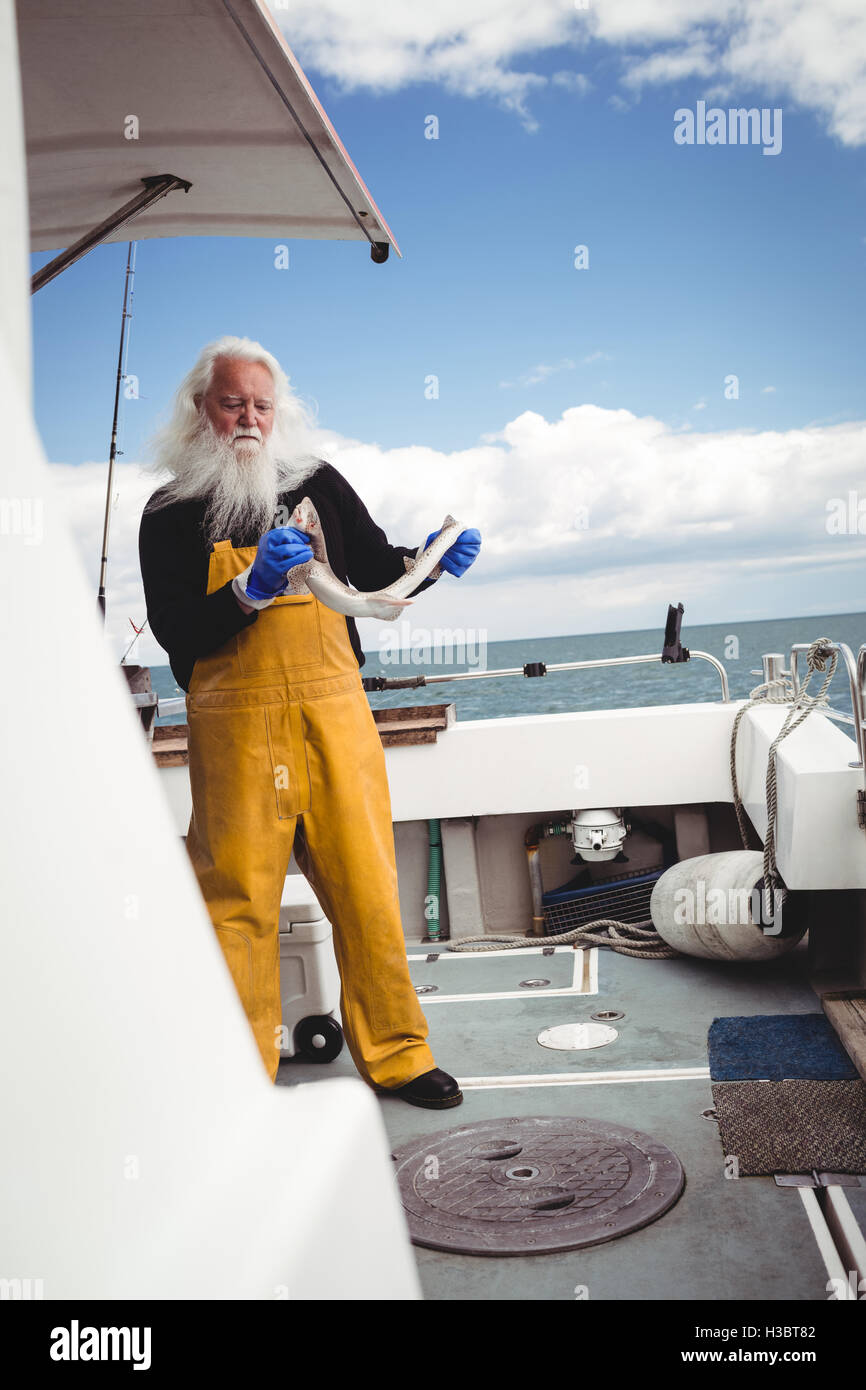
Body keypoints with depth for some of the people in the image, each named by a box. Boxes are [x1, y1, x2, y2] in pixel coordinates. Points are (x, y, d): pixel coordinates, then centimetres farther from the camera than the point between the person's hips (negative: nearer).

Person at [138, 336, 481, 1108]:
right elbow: (174, 630, -4)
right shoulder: (171, 512, 5)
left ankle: (395, 1053, 20)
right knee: (238, 897, 1)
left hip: (335, 708, 2)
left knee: (368, 885, 4)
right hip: (236, 724, -2)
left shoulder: (318, 481, 12)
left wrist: (427, 561, -2)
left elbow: (375, 569, 18)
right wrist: (251, 589, -18)